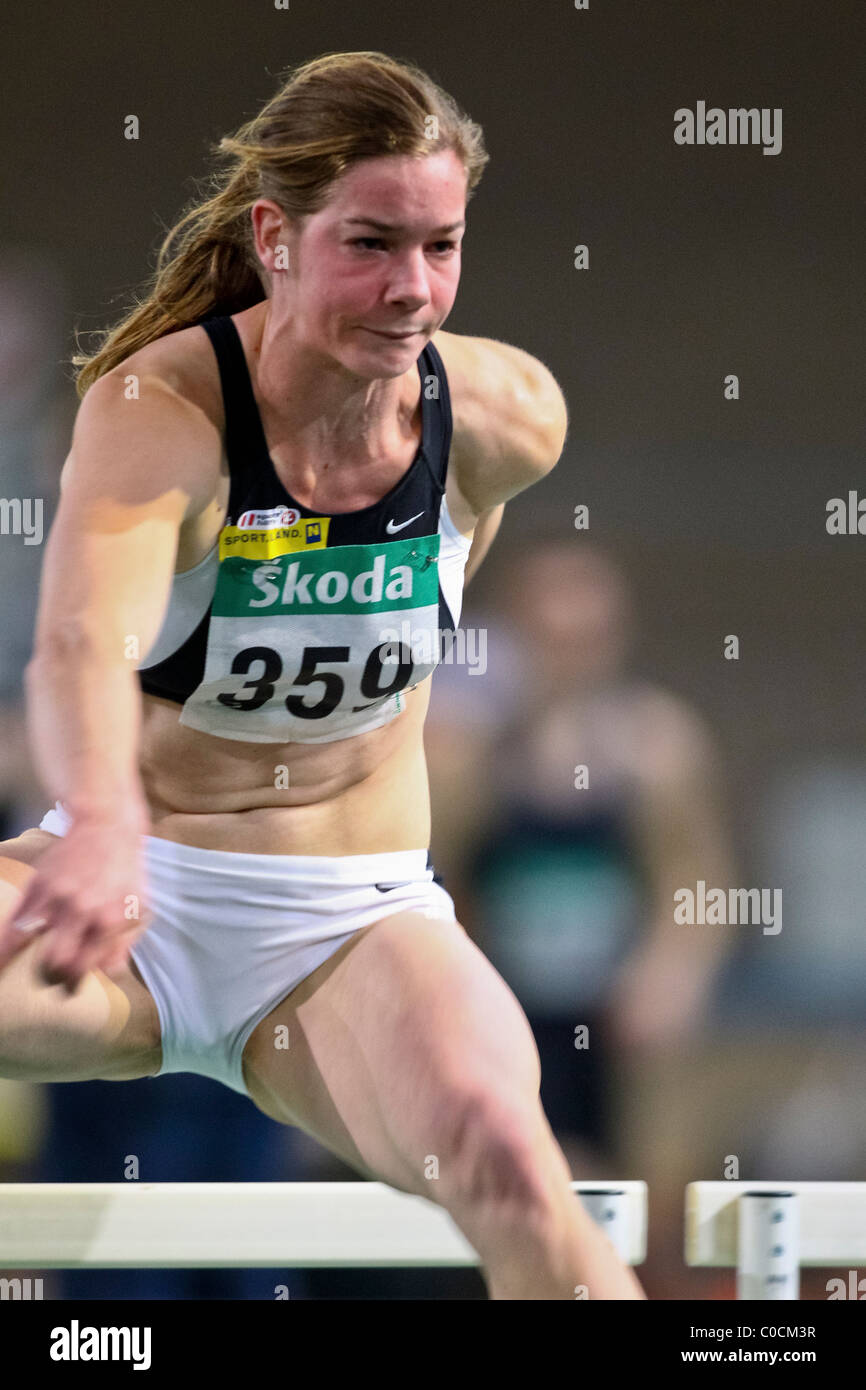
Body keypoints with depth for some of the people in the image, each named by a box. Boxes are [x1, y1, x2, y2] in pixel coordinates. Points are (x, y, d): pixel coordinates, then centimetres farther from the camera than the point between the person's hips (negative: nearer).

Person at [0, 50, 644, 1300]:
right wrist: (102, 822, -59)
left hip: (356, 921, 1)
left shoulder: (507, 421, -9)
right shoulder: (156, 409, -20)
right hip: (139, 903, -1)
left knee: (502, 1160, -32)